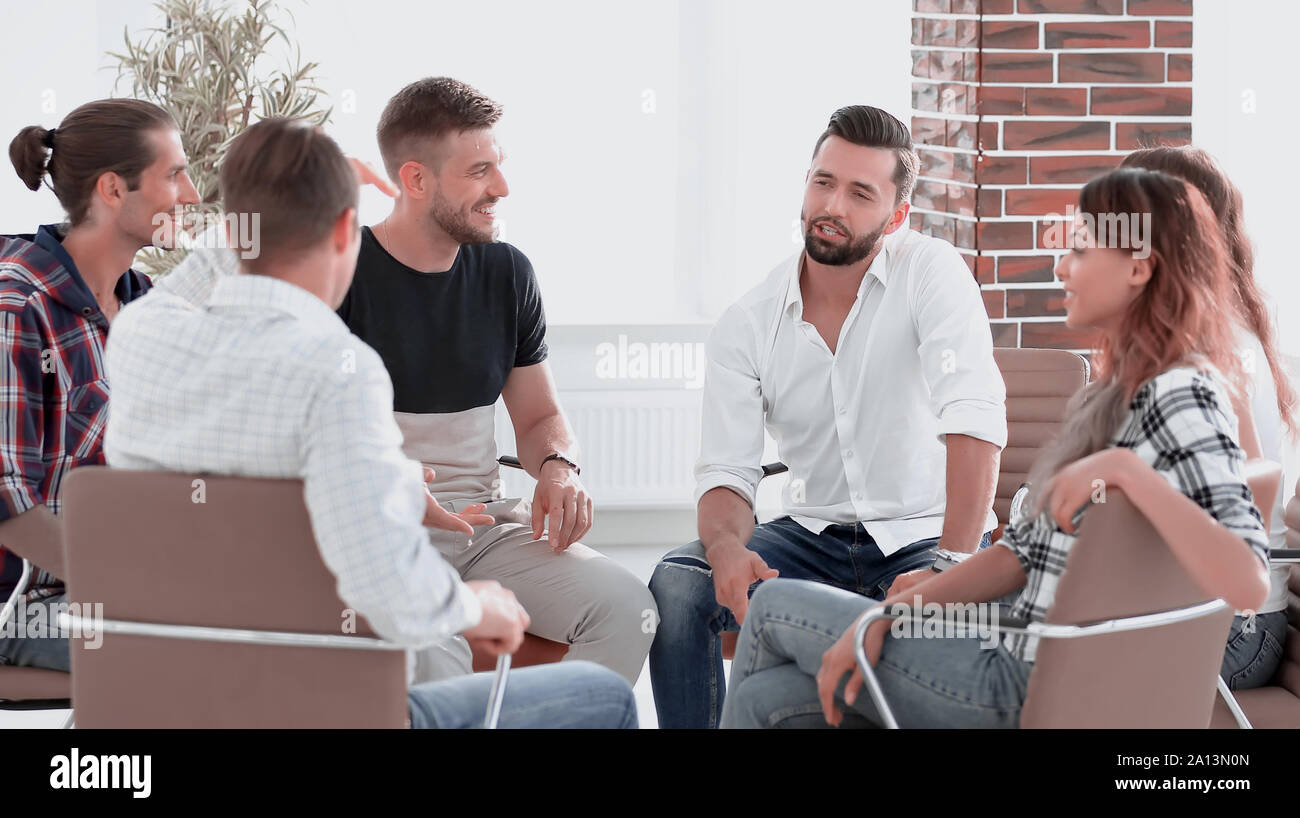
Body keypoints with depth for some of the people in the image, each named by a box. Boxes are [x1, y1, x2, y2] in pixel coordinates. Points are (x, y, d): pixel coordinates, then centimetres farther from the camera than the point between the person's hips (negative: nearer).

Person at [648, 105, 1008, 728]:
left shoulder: (930, 273, -12)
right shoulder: (746, 325, -1)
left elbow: (974, 422, -23)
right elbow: (726, 472, -4)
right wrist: (727, 548, -29)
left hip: (922, 537, -3)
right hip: (813, 537, 3)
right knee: (676, 584, -21)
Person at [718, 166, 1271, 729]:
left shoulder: (1182, 396, -18)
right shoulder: (1119, 392, 12)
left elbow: (1248, 587, -31)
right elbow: (1025, 551, 11)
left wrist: (1126, 469, -35)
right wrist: (881, 618, 3)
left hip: (1034, 696, -8)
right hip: (1024, 667, 8)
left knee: (774, 605, 7)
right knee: (766, 700, 7)